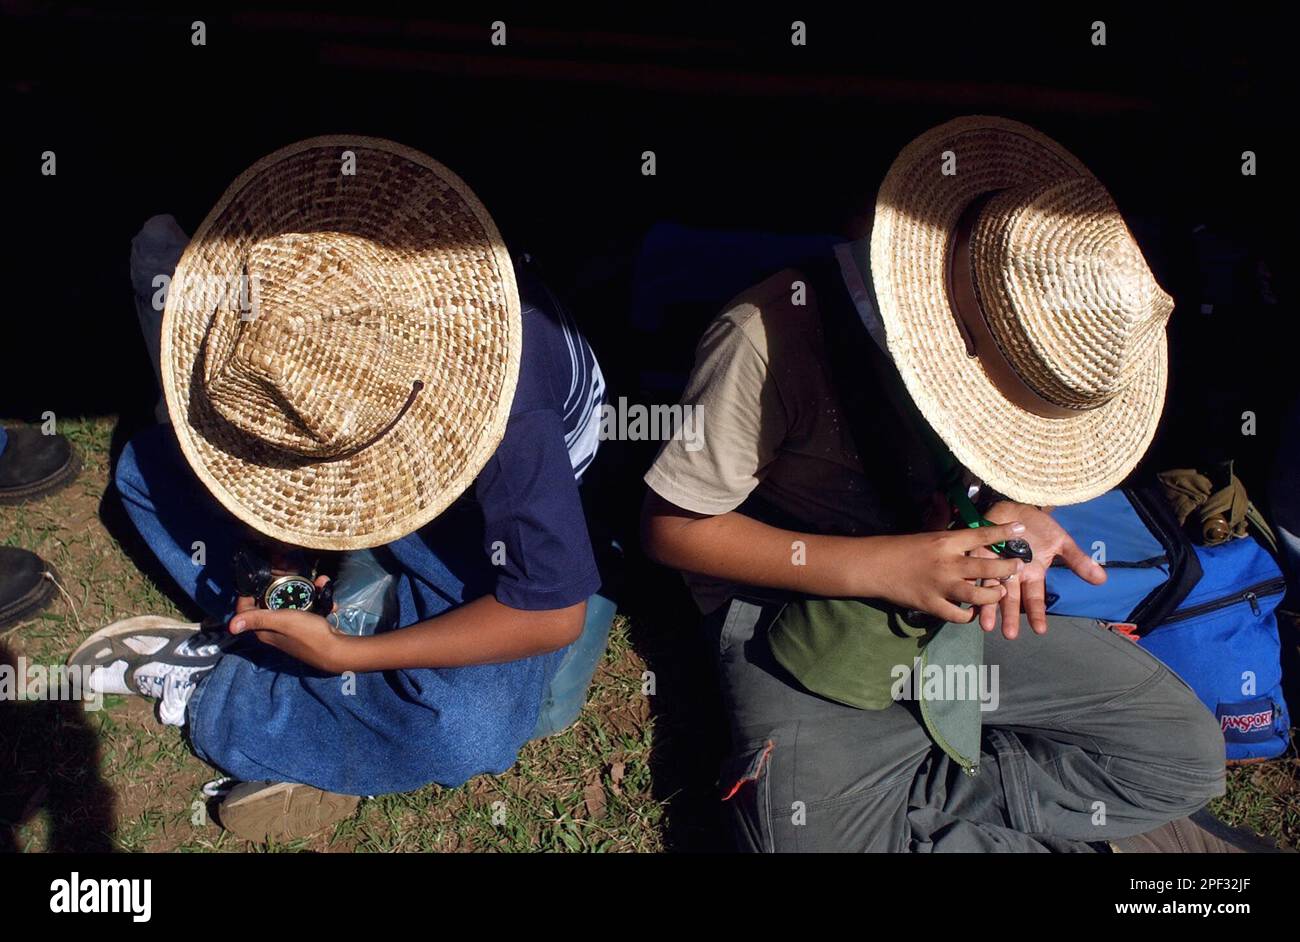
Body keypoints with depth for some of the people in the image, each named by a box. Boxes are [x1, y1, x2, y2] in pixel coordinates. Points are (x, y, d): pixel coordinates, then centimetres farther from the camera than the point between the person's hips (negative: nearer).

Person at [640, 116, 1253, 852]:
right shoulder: (771, 336, -24)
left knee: (1188, 753, -1)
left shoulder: (1021, 324, -7)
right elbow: (673, 525, -16)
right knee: (827, 830, -31)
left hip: (955, 598, 6)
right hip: (799, 610, -5)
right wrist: (879, 566, -25)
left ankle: (904, 805, -7)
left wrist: (1013, 510, -13)